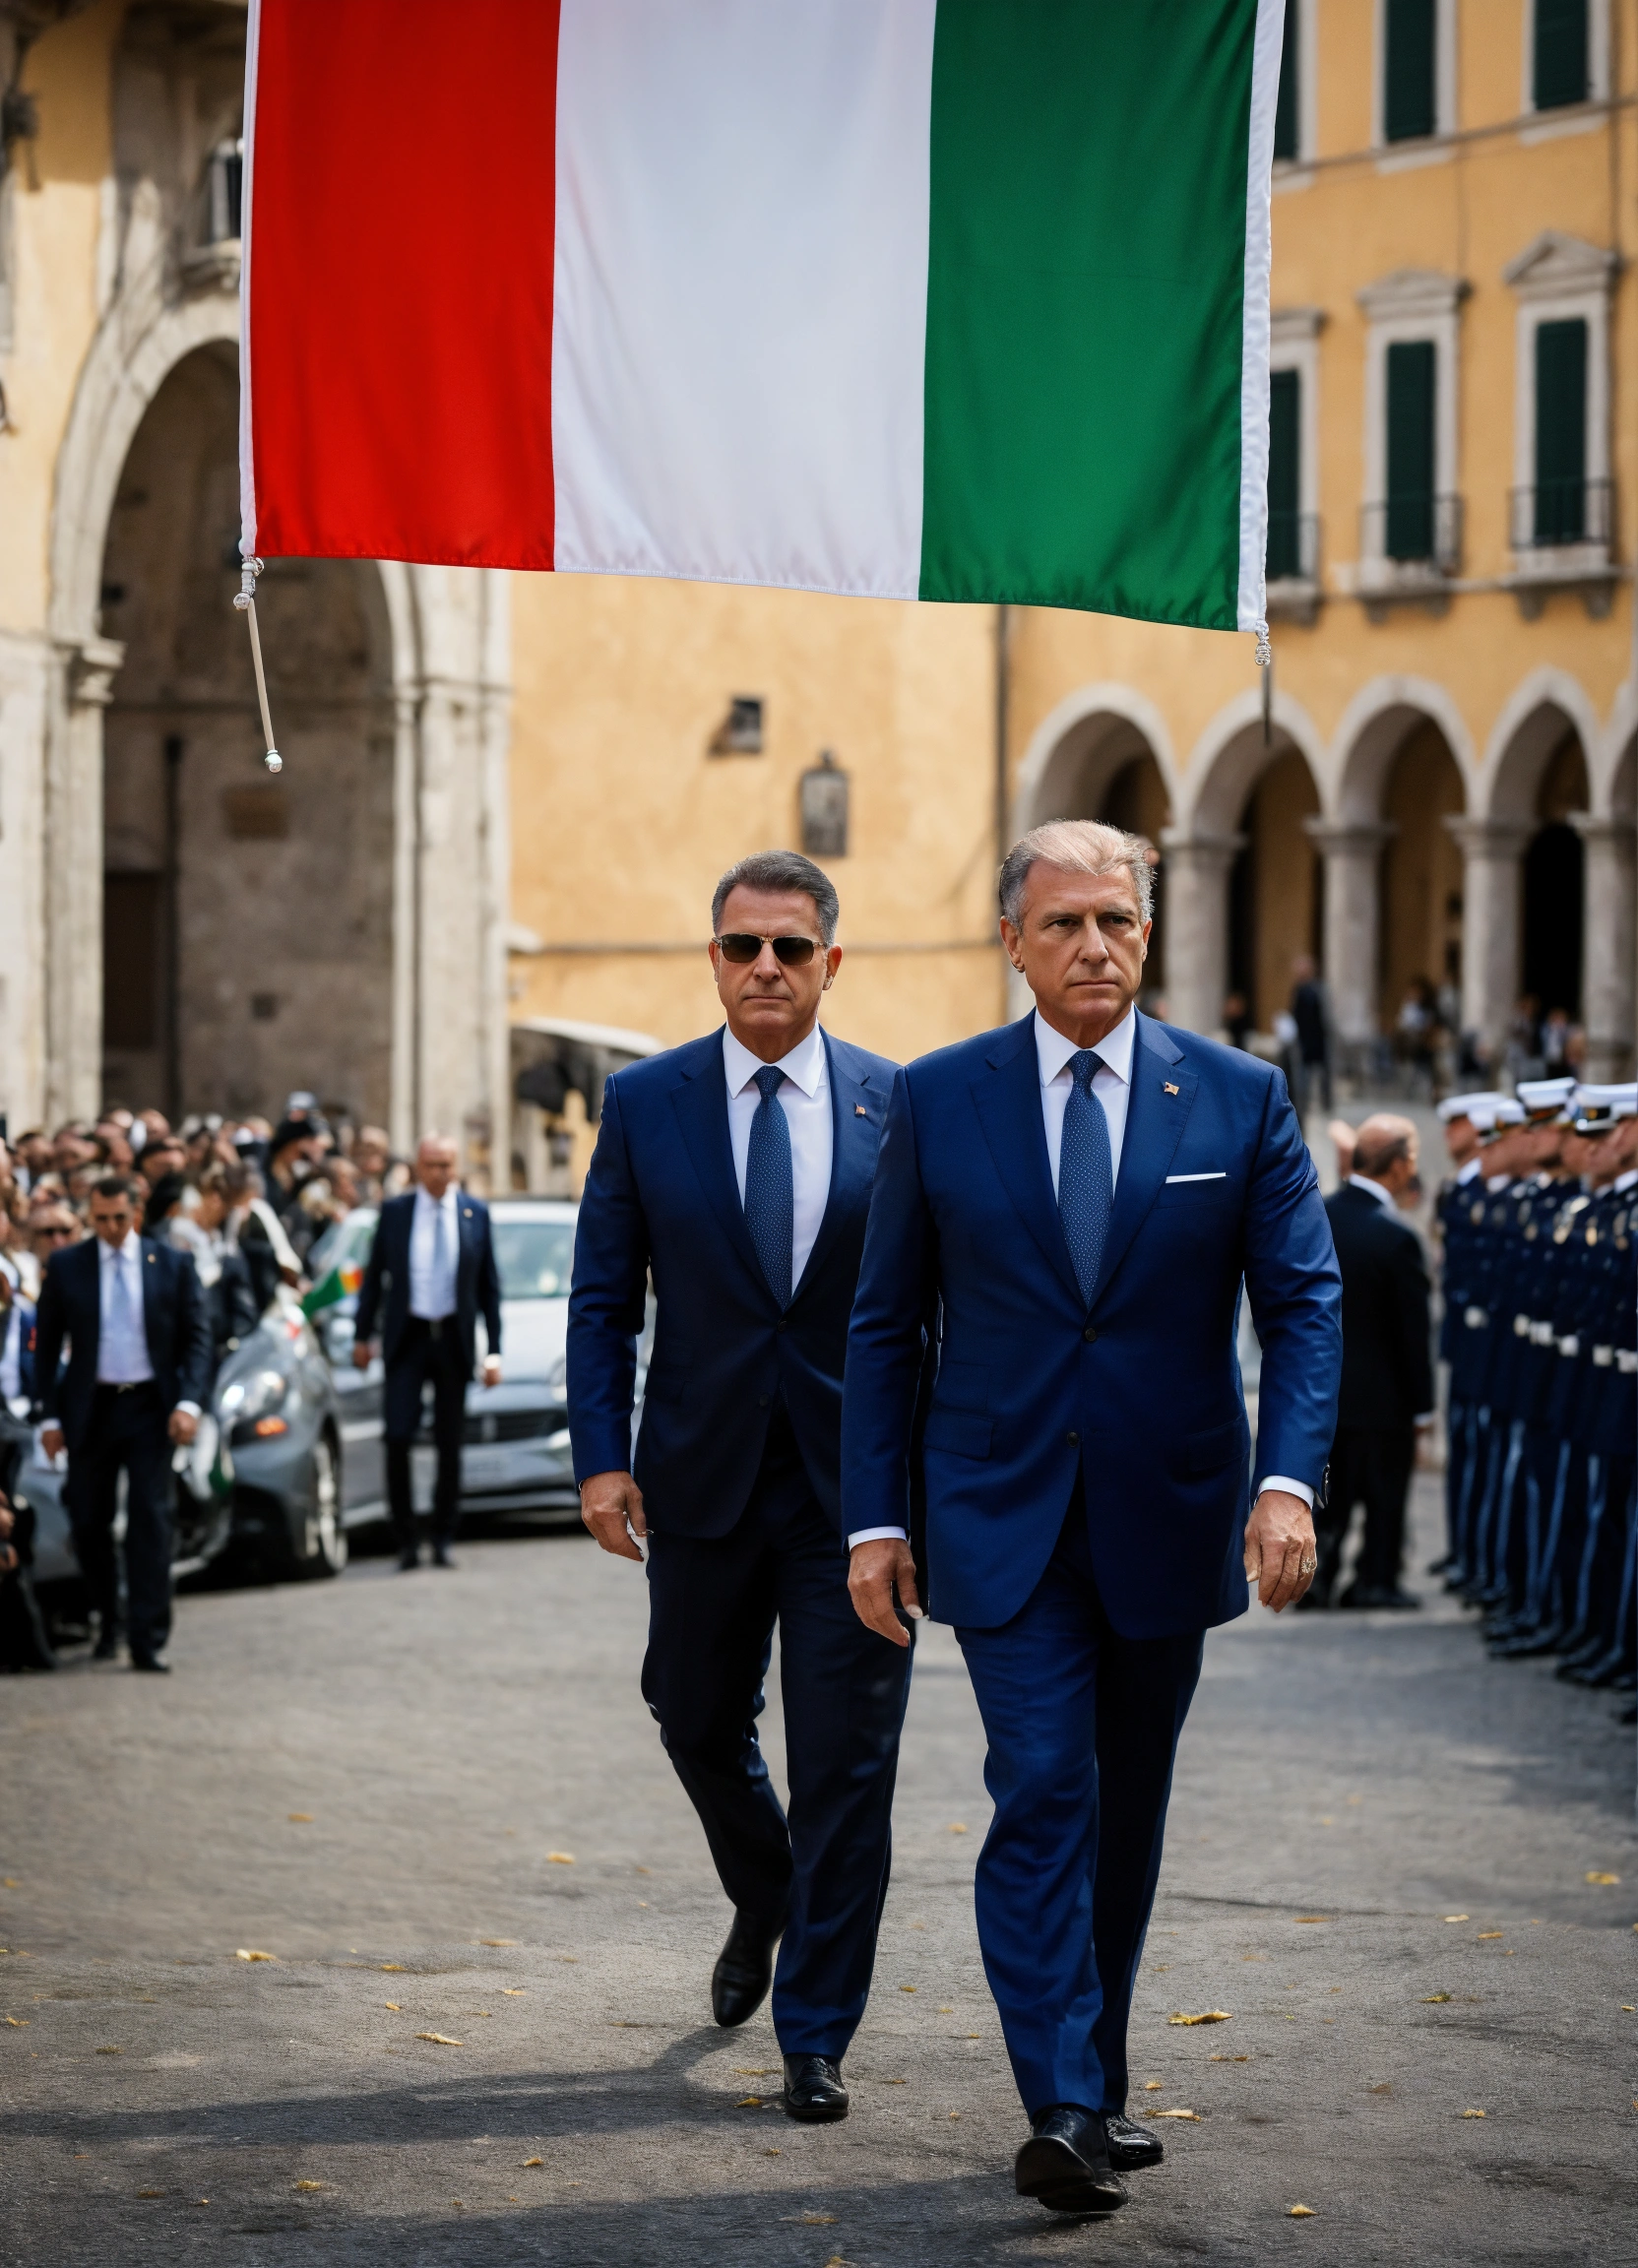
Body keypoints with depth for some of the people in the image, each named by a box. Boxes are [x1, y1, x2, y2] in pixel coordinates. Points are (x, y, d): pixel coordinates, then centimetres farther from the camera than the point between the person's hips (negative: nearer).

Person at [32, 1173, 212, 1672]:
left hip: (150, 1406, -1)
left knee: (150, 1519, -8)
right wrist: (50, 1415, -1)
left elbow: (196, 1337, 3)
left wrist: (189, 1401, -11)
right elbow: (46, 1344, 4)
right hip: (90, 1407, 1)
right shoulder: (65, 1267, 1)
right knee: (88, 1521, 6)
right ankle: (107, 1622, 27)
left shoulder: (171, 1265, 2)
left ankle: (148, 1640, -8)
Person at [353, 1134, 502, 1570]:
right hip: (407, 1337, -1)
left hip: (454, 1338, 1)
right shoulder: (394, 1212, 1)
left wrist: (494, 1350, 2)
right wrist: (363, 1336, 6)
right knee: (398, 1439, -9)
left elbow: (489, 1284, 6)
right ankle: (405, 1541, -1)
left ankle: (443, 1541, 13)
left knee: (450, 1445, 3)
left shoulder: (475, 1213, 3)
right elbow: (374, 1276, 8)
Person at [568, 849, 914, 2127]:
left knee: (845, 1761, -2)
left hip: (856, 1479, -2)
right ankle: (765, 1904, 47)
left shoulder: (899, 1105, 0)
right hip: (703, 1478, 2)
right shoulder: (645, 1105, 2)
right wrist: (601, 1455, -6)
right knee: (698, 1721, 16)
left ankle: (816, 2035, 7)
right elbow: (603, 1298, 4)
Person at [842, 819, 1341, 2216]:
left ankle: (1098, 2083, 27)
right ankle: (1063, 2112, -16)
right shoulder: (940, 1101, 0)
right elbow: (886, 1322, 3)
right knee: (1041, 1796, -13)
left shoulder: (1239, 1099, 0)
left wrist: (1288, 1479, -16)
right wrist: (876, 1518, -2)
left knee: (1128, 1813, 13)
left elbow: (1305, 1301, -2)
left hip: (1167, 1522, 2)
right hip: (1006, 1523, -2)